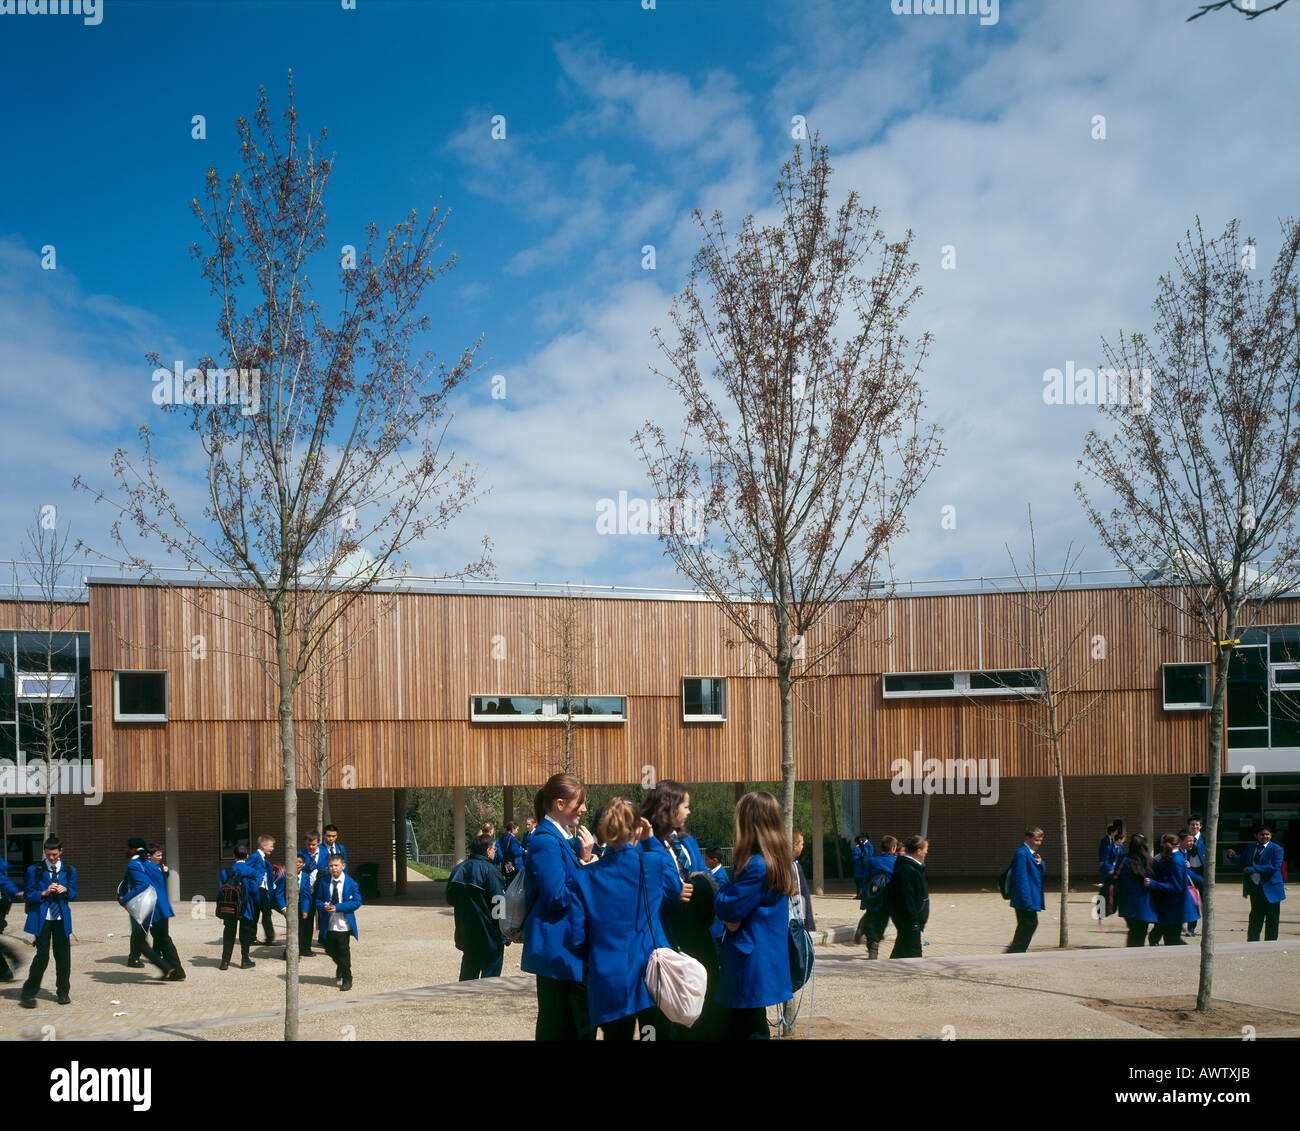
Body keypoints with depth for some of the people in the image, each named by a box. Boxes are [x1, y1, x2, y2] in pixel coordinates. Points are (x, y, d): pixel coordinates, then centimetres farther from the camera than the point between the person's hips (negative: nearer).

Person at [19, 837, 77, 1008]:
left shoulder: (69, 870, 10)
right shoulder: (35, 870, 2)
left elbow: (74, 894, 14)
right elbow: (28, 895, 1)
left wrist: (65, 890, -7)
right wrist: (44, 893, -14)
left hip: (62, 918, 3)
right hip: (42, 918, -3)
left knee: (63, 955, 2)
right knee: (42, 954, -10)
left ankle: (63, 992, 16)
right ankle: (28, 993, 2)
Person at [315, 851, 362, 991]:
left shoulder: (350, 883, -8)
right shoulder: (324, 882, 2)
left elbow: (357, 902, -8)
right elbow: (318, 899, 10)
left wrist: (338, 907, -17)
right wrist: (323, 907, -14)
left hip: (344, 925, -3)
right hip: (328, 925, 4)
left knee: (344, 951, -1)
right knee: (330, 950, 12)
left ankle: (346, 979, 12)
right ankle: (340, 965, 43)